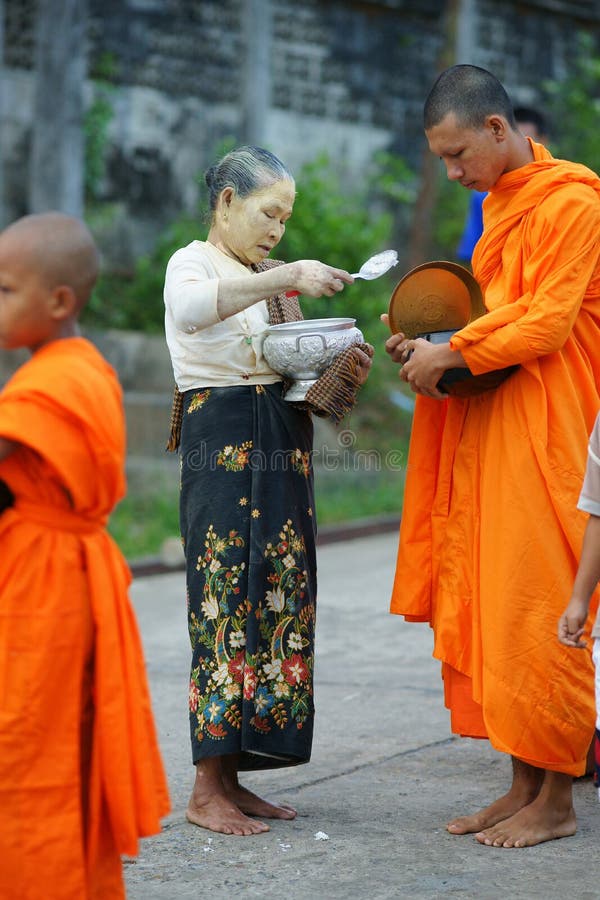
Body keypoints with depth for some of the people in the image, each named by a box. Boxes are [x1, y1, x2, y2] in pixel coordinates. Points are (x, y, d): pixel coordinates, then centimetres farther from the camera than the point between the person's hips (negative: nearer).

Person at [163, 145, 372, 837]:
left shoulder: (271, 280, 22)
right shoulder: (193, 263, -1)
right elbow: (191, 309, -27)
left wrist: (344, 372, 1)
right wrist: (287, 279, -34)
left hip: (283, 454, 8)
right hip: (222, 447, -8)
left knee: (276, 604, 4)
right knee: (225, 603, -10)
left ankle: (230, 779, 9)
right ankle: (206, 790, -7)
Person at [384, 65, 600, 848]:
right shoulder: (500, 203, 18)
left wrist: (448, 355, -14)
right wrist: (428, 345, 5)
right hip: (488, 429, 9)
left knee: (534, 608, -6)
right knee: (486, 605, 7)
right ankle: (524, 786, 14)